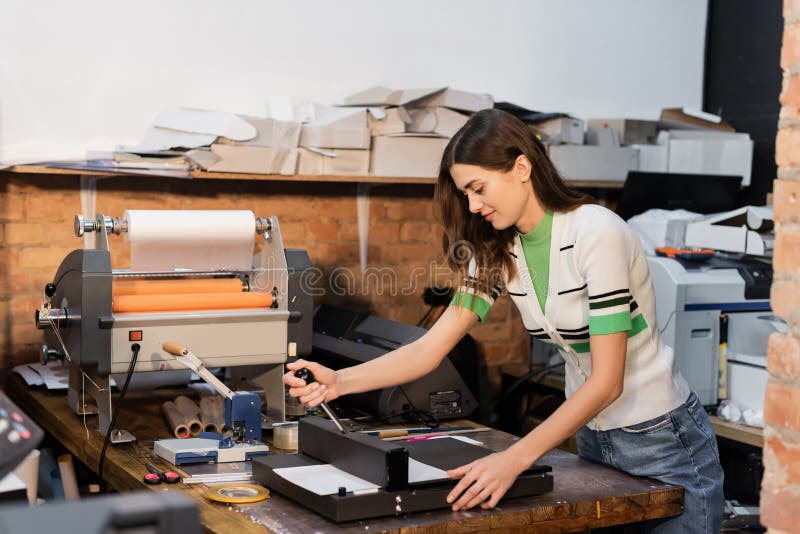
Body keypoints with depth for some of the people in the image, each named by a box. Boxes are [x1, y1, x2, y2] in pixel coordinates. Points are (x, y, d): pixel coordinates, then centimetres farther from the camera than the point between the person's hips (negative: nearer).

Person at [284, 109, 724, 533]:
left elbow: (606, 381, -26)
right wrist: (339, 381, -21)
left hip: (663, 440, -6)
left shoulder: (596, 234, -24)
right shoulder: (499, 253, -2)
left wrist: (514, 460, -34)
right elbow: (431, 347, -6)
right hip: (592, 436, 6)